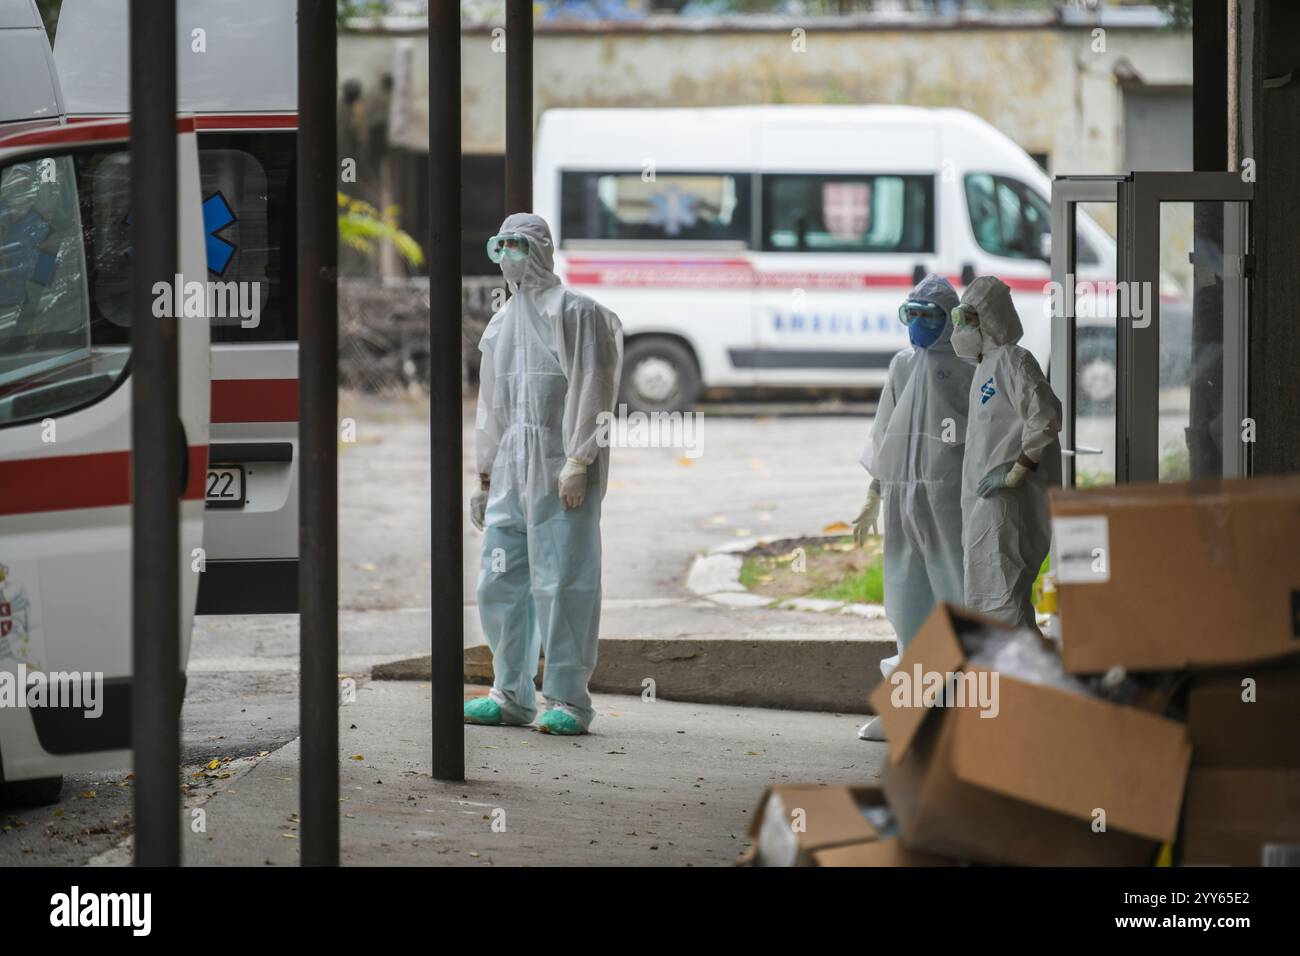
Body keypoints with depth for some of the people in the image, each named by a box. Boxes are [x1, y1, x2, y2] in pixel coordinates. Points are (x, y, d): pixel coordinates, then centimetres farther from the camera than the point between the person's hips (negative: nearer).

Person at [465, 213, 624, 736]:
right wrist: (484, 478, 19)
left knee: (561, 580, -8)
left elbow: (591, 392, -11)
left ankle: (567, 699, -5)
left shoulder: (574, 313, -5)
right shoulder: (502, 324, 19)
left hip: (559, 471, -8)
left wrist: (577, 463, -18)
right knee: (500, 580, 7)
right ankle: (512, 695, 14)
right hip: (511, 471, 8)